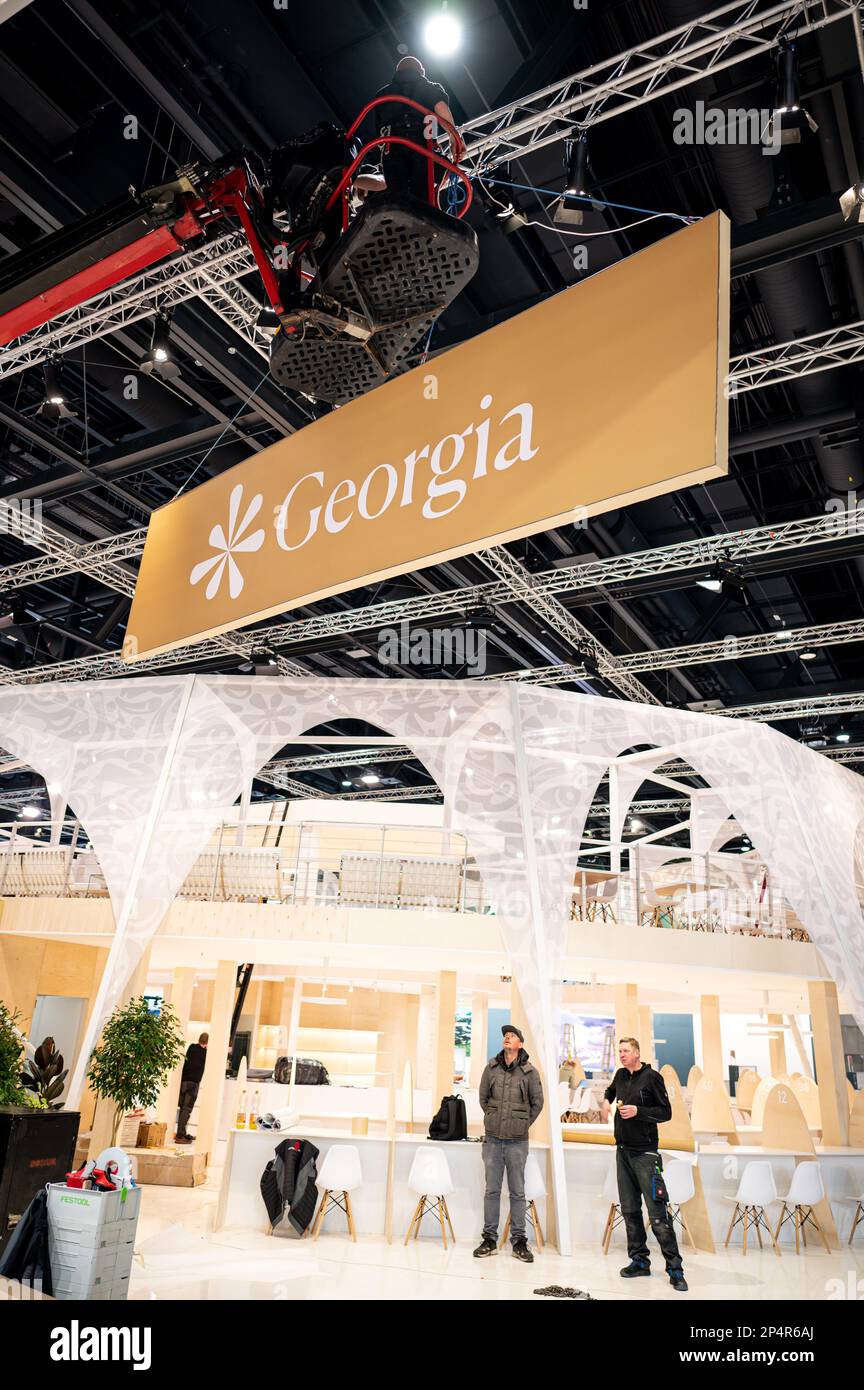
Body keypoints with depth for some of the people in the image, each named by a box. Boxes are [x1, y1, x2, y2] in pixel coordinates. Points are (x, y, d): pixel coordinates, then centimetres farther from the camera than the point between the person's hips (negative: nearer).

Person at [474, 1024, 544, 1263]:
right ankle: (489, 1239, 17)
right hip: (492, 1139, 2)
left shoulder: (530, 1072, -4)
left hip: (517, 1142, -2)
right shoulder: (491, 1068, 1)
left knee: (517, 1192, 6)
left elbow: (537, 1102, 6)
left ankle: (519, 1241, 16)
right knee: (492, 1190, 8)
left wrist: (523, 1125, 7)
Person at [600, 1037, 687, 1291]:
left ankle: (674, 1269, -1)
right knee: (630, 1210, 11)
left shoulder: (652, 1077, -9)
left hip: (645, 1153, -6)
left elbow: (666, 1113, -9)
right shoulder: (621, 1075, 9)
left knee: (657, 1213, -7)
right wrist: (606, 1101, 11)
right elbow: (611, 1090, 32)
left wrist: (638, 1111, -20)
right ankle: (639, 1261, 21)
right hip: (623, 1151, 7)